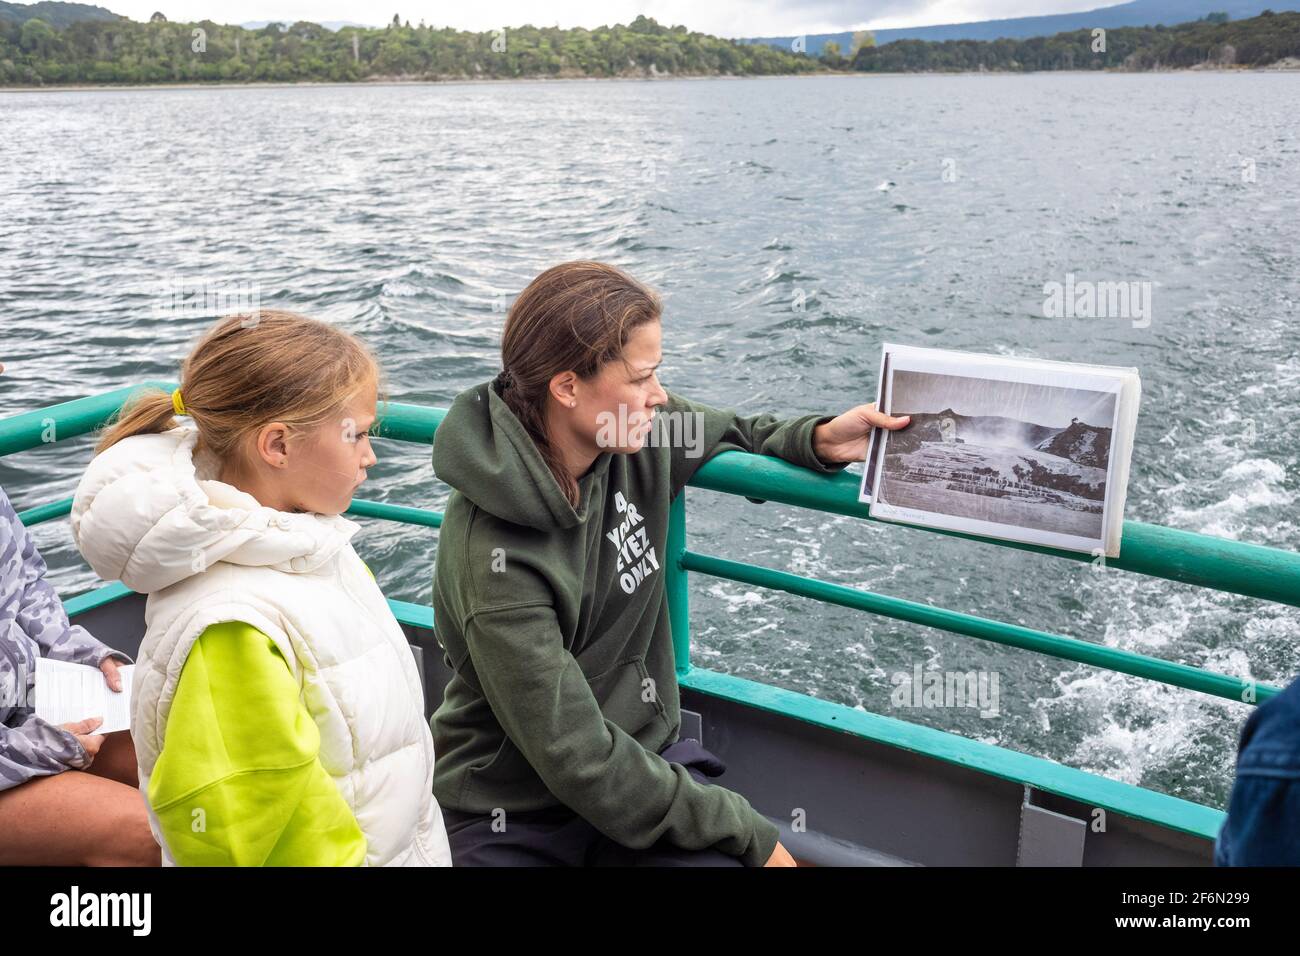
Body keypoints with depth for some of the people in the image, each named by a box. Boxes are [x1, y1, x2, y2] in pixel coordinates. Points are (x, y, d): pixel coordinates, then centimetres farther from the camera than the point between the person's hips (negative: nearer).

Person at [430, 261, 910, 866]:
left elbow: (727, 434, 17)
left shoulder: (638, 431, -7)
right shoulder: (496, 559, -25)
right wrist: (748, 833, -16)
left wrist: (818, 440, -3)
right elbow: (576, 760, -22)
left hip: (644, 752, 5)